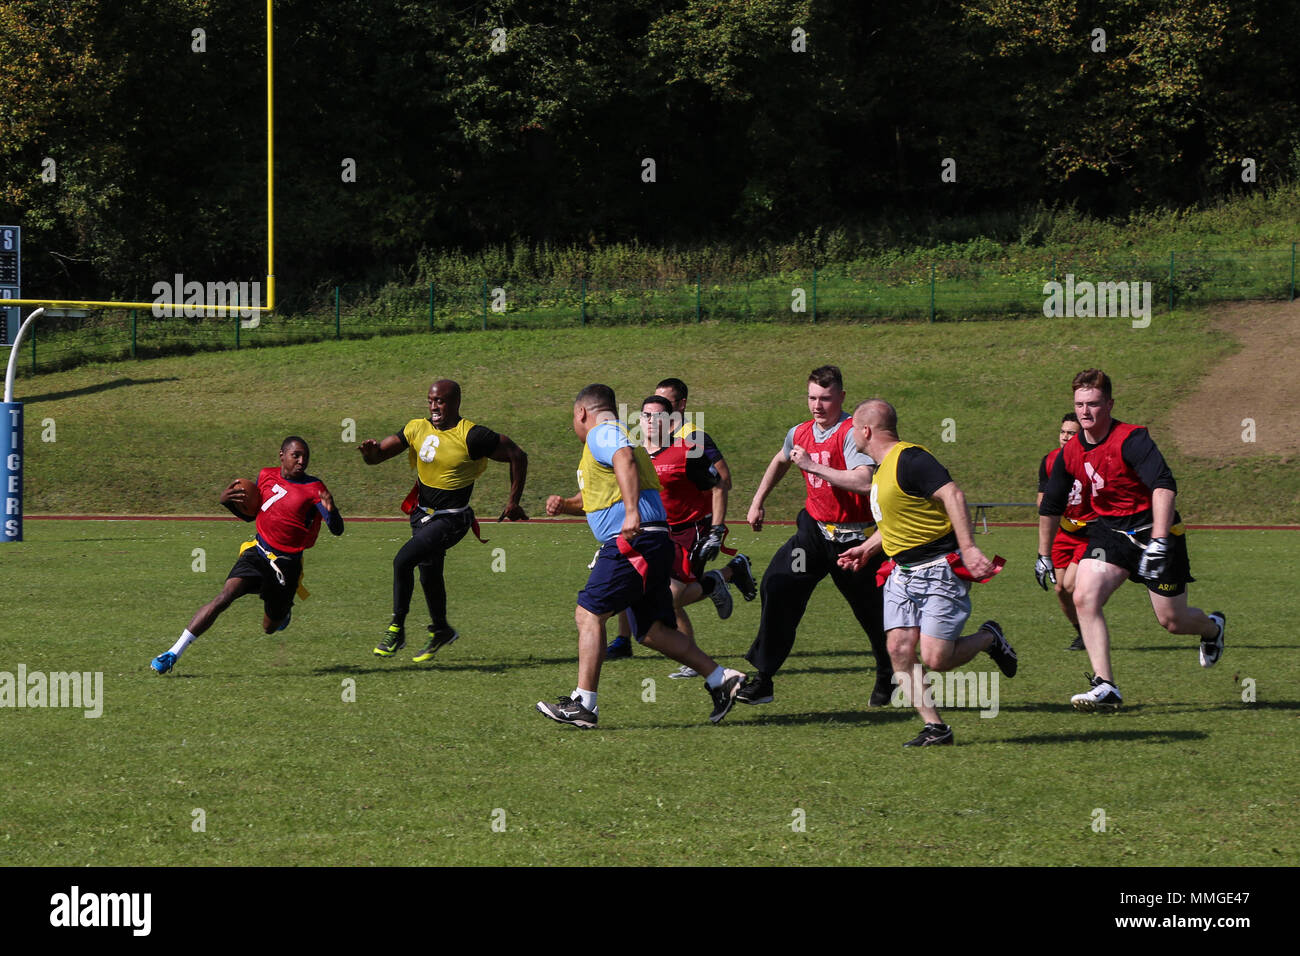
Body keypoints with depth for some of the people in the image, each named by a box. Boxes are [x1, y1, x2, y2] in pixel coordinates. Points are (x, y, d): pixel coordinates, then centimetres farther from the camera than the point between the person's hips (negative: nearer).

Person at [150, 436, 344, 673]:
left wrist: (331, 511, -37)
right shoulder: (266, 476, 4)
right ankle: (174, 653, -25)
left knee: (270, 628, 12)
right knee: (226, 596, -23)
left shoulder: (314, 489, -9)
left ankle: (283, 610, 52)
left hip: (288, 563, -1)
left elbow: (337, 530, -15)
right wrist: (227, 502, -2)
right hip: (257, 553, 1)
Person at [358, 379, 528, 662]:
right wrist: (371, 452, -22)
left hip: (452, 519, -7)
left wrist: (513, 502, -6)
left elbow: (517, 456, -10)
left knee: (403, 561, -20)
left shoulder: (471, 436, -17)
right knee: (429, 574, 19)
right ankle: (440, 630, 43)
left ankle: (397, 630, -7)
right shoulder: (417, 429, 1)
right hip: (423, 513, 7)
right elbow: (378, 456, 3)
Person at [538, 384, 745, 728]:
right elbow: (598, 498, 39)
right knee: (651, 631, 10)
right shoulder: (617, 436, 29)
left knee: (589, 614, -10)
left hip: (634, 541, -10)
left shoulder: (601, 433, -3)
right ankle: (721, 679, 7)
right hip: (650, 544, 10)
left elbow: (625, 460, -26)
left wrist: (631, 512, -38)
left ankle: (583, 703, -13)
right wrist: (565, 504, 20)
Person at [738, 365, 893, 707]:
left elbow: (864, 482, -33)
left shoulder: (851, 433, -17)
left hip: (853, 536, -5)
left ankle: (887, 678, 36)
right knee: (777, 585, -15)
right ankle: (762, 680, -12)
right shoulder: (800, 433, 5)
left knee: (872, 612, 8)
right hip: (815, 528, 5)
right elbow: (781, 461, 31)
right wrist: (758, 501, 29)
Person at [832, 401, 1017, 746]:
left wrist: (968, 548, -32)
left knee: (935, 659, -14)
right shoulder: (884, 468, 15)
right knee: (900, 649, -6)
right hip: (902, 574, 9)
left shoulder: (910, 459, -16)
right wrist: (868, 547, 34)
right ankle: (935, 727, -1)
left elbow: (952, 495, -25)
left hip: (940, 571, -9)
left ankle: (989, 639, 15)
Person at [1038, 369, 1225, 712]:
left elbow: (1164, 486, -33)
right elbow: (1050, 505, 15)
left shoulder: (1132, 440, -22)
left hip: (1153, 529, -5)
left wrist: (1158, 542, -42)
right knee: (1084, 597, -19)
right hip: (1109, 530, 5)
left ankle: (1212, 626, 41)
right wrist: (1043, 555, 20)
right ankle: (1105, 687, -18)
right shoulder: (1070, 454, -1)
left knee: (1172, 620, 3)